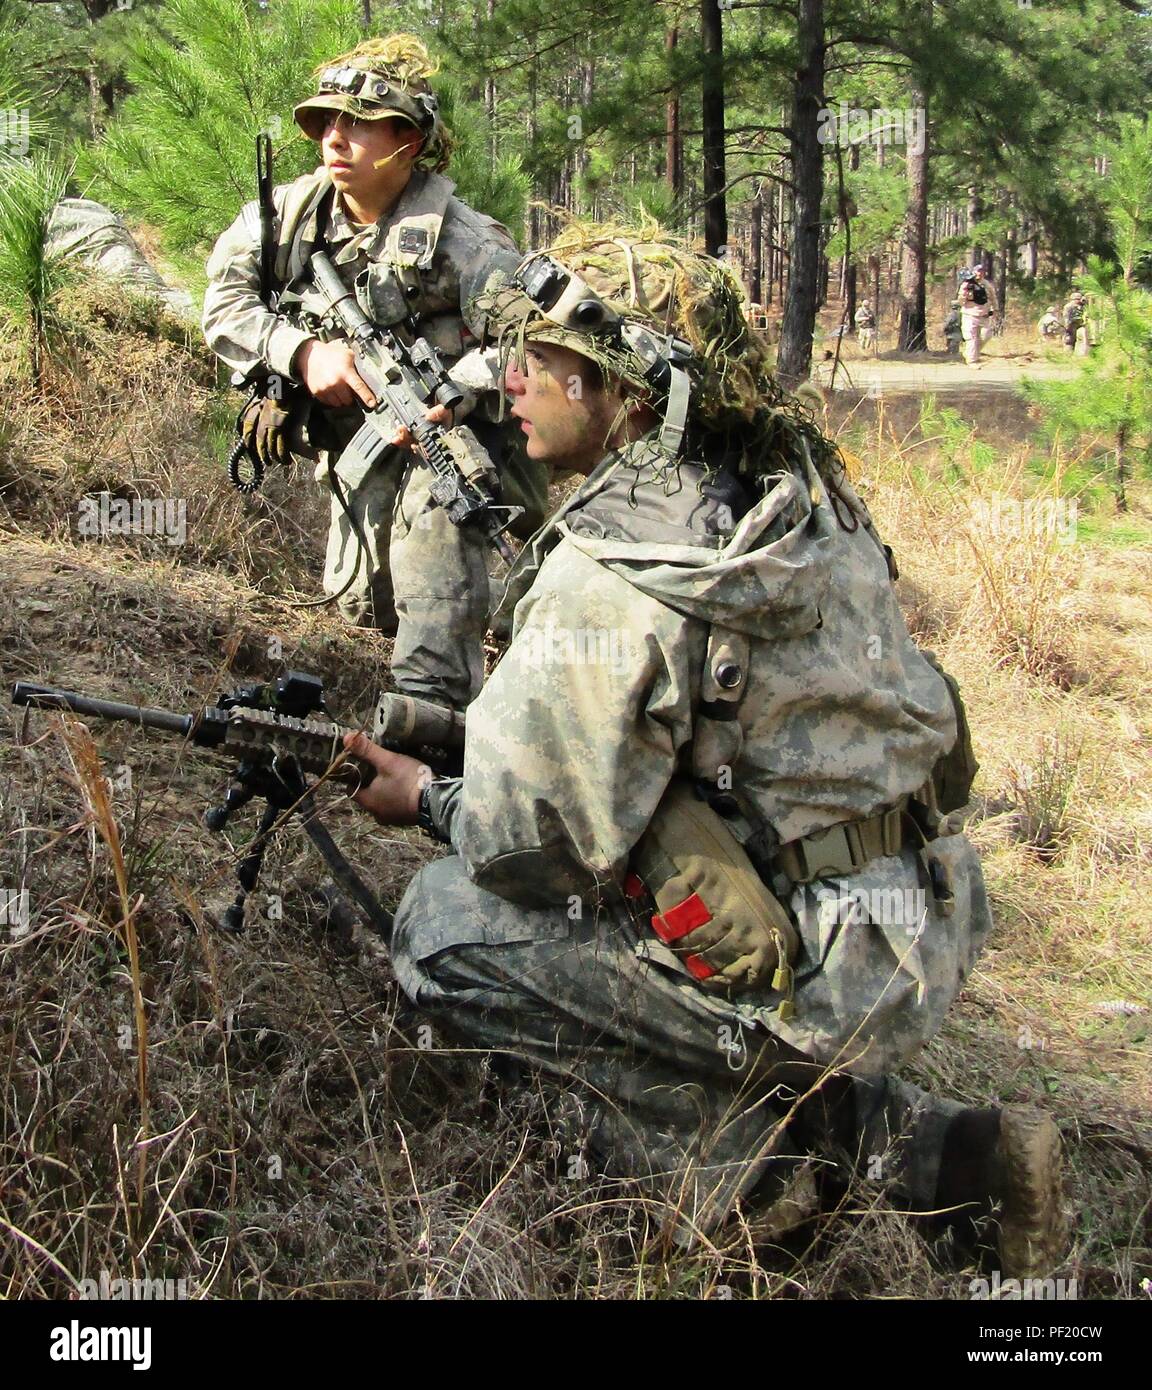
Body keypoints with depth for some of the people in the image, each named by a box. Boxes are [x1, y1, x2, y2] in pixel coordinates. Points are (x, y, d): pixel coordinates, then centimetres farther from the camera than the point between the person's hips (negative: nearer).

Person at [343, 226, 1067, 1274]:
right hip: (924, 937, 8)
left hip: (818, 980, -8)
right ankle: (946, 1151, 20)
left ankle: (728, 1146, 3)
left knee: (445, 925, -2)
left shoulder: (608, 579, -21)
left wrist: (427, 802, 5)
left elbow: (536, 844, -16)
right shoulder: (808, 498, 3)